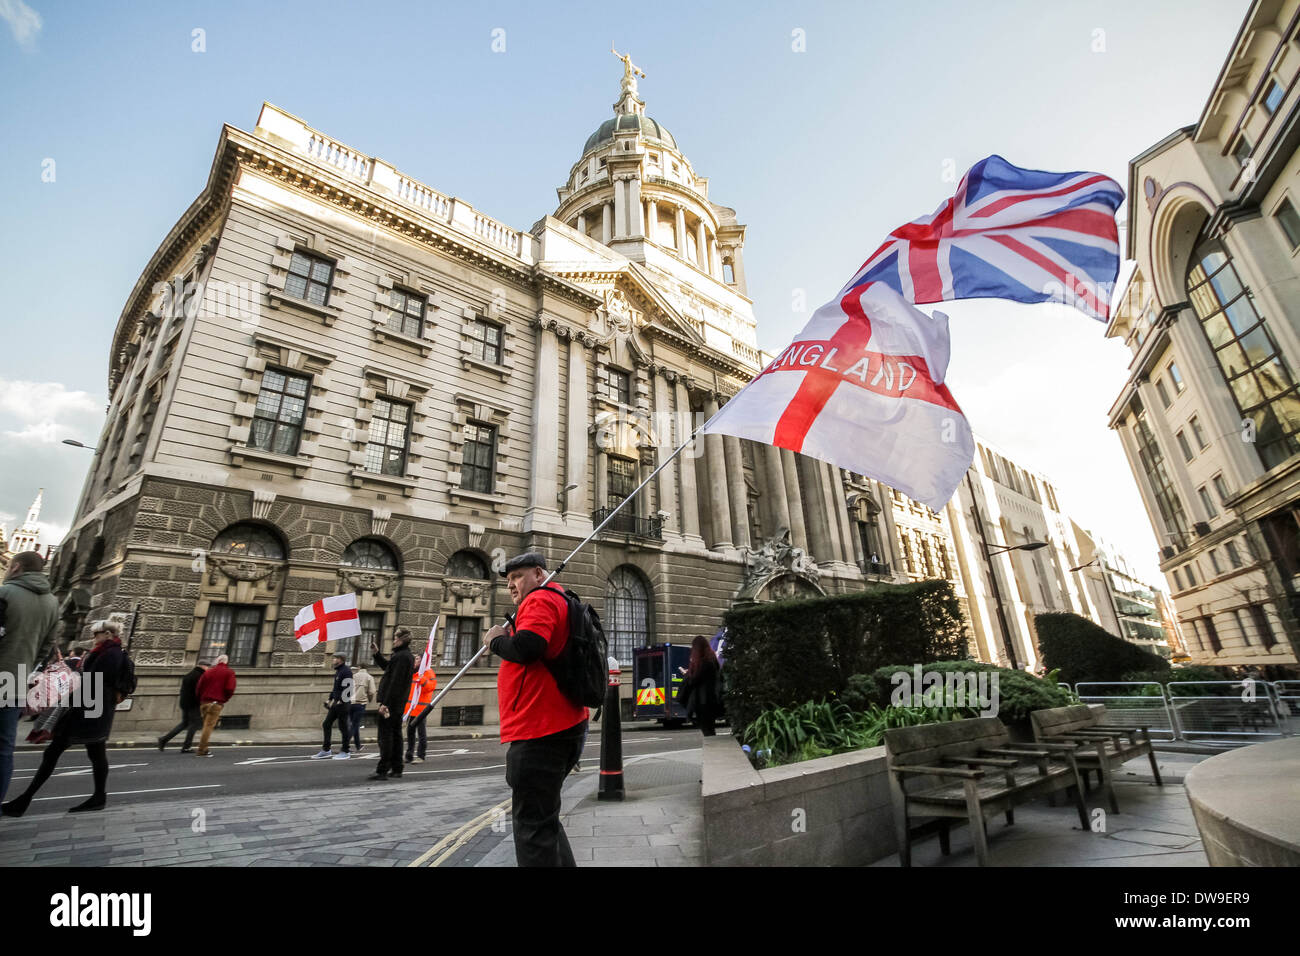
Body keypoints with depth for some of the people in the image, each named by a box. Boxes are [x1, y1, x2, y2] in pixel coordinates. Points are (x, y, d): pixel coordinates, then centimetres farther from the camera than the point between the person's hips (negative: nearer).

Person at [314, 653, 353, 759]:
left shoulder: (346, 671, -15)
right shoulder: (338, 671, 16)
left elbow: (347, 688, -21)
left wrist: (341, 701, -21)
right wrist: (331, 699, 21)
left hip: (343, 704, -10)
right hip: (336, 703, 10)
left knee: (343, 727, -1)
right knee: (326, 725, 11)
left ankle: (345, 752, 9)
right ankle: (326, 750, 22)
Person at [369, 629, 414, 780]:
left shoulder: (401, 657, -18)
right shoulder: (407, 656, 15)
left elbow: (395, 682, -23)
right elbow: (387, 666, 30)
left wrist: (385, 703, -23)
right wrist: (376, 653, 26)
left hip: (391, 703, -10)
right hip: (399, 704, 10)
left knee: (385, 735, -4)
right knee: (396, 735, 14)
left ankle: (382, 771, -1)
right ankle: (396, 769, 20)